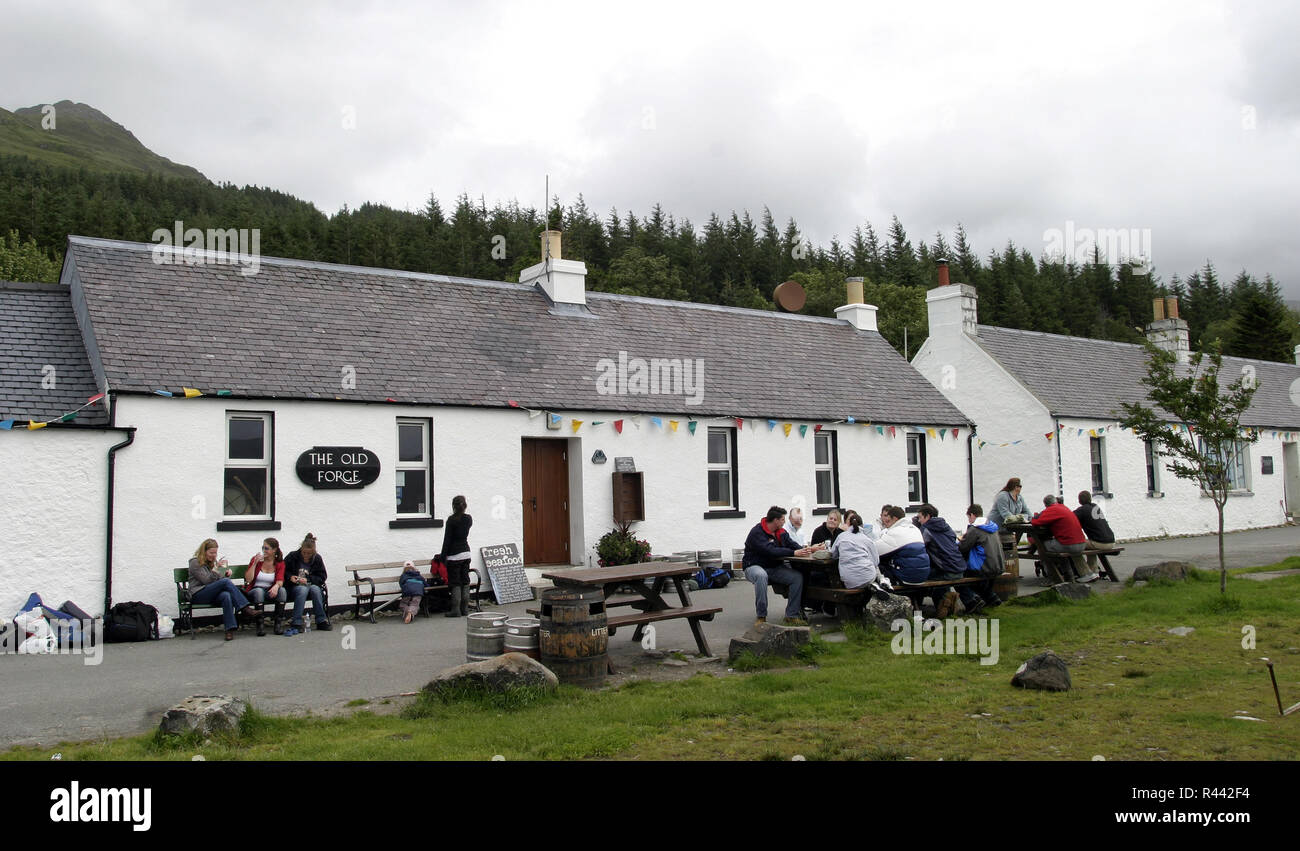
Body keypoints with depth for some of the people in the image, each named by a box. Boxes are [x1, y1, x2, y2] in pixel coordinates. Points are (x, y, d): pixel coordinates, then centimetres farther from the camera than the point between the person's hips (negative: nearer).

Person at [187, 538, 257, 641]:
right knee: (225, 582, -30)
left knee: (226, 596, -34)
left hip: (212, 594, 5)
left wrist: (226, 574, 0)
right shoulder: (195, 563, 0)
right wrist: (216, 568, -19)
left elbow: (220, 578, 20)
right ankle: (245, 608, -33)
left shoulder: (214, 562, 22)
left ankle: (230, 629, -45)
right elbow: (206, 580, -10)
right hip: (198, 595, -5)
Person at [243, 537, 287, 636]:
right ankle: (260, 624, -35)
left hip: (270, 591, 1)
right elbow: (248, 579, -12)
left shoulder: (280, 563, 2)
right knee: (259, 591, -36)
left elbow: (280, 581, -12)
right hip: (254, 590, -1)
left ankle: (279, 623, -26)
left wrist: (276, 586, -35)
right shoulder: (255, 559, -2)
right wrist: (255, 563, -19)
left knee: (282, 590, -30)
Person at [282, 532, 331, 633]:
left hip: (313, 585, 1)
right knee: (303, 590, -37)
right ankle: (296, 624, -42)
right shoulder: (292, 557, -1)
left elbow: (322, 577, 3)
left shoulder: (317, 558, 3)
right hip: (295, 586, -1)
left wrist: (308, 580, -12)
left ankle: (321, 621, -29)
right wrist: (290, 577, -15)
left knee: (315, 589, -35)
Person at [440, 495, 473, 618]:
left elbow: (447, 539, -11)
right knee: (465, 581, 10)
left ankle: (455, 610, -1)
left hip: (454, 555, -5)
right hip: (466, 553, 6)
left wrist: (443, 556, -6)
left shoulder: (451, 520, -13)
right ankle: (465, 609, 12)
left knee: (455, 583, -2)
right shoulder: (469, 519, 3)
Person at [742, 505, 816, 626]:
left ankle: (791, 616, -12)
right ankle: (761, 616, -30)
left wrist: (803, 549, -18)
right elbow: (771, 551, -29)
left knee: (798, 577, -16)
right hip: (754, 567, -7)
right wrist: (794, 553, -32)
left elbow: (791, 544, 5)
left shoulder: (781, 532, 9)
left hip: (775, 568, 7)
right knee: (761, 575, -42)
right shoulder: (757, 532, -18)